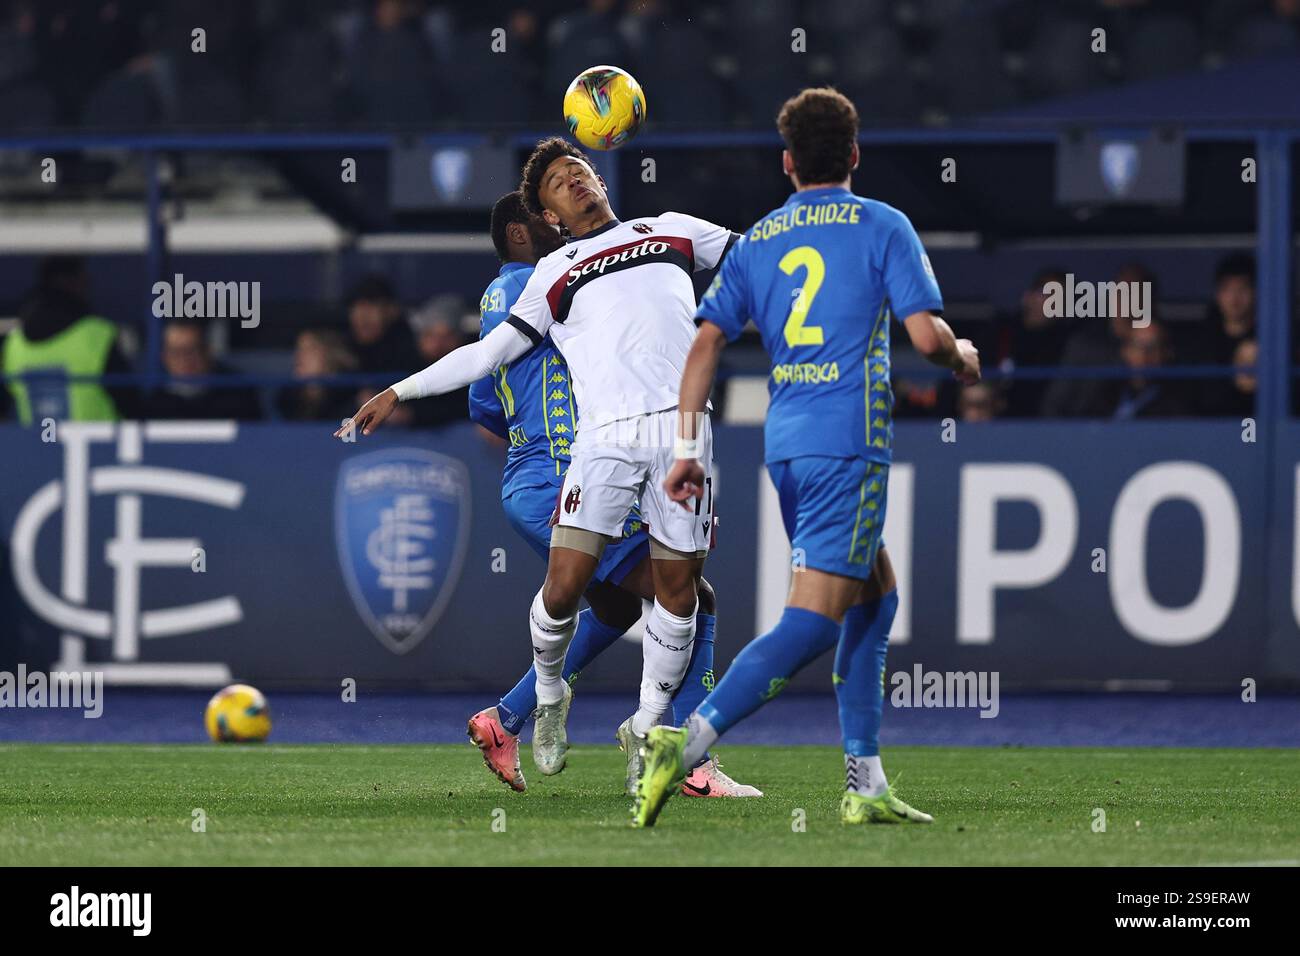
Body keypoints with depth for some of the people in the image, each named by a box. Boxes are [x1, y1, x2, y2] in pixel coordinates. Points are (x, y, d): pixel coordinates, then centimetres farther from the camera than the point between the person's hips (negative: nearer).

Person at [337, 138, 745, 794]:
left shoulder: (673, 230, 21)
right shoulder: (554, 274, 19)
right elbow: (489, 351, 19)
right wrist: (398, 393, 15)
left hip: (680, 424, 1)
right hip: (605, 436, -1)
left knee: (678, 591, -1)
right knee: (563, 587, -11)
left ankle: (644, 730, 16)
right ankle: (548, 692, 18)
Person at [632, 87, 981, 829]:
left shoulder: (757, 240, 13)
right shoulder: (881, 227, 0)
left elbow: (707, 343, 7)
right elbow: (926, 334, -8)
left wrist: (689, 449, 8)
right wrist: (963, 359, 14)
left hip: (785, 444, 7)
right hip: (851, 440, -7)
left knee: (876, 593, 21)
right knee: (814, 622, -10)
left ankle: (866, 786, 17)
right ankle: (689, 740, -28)